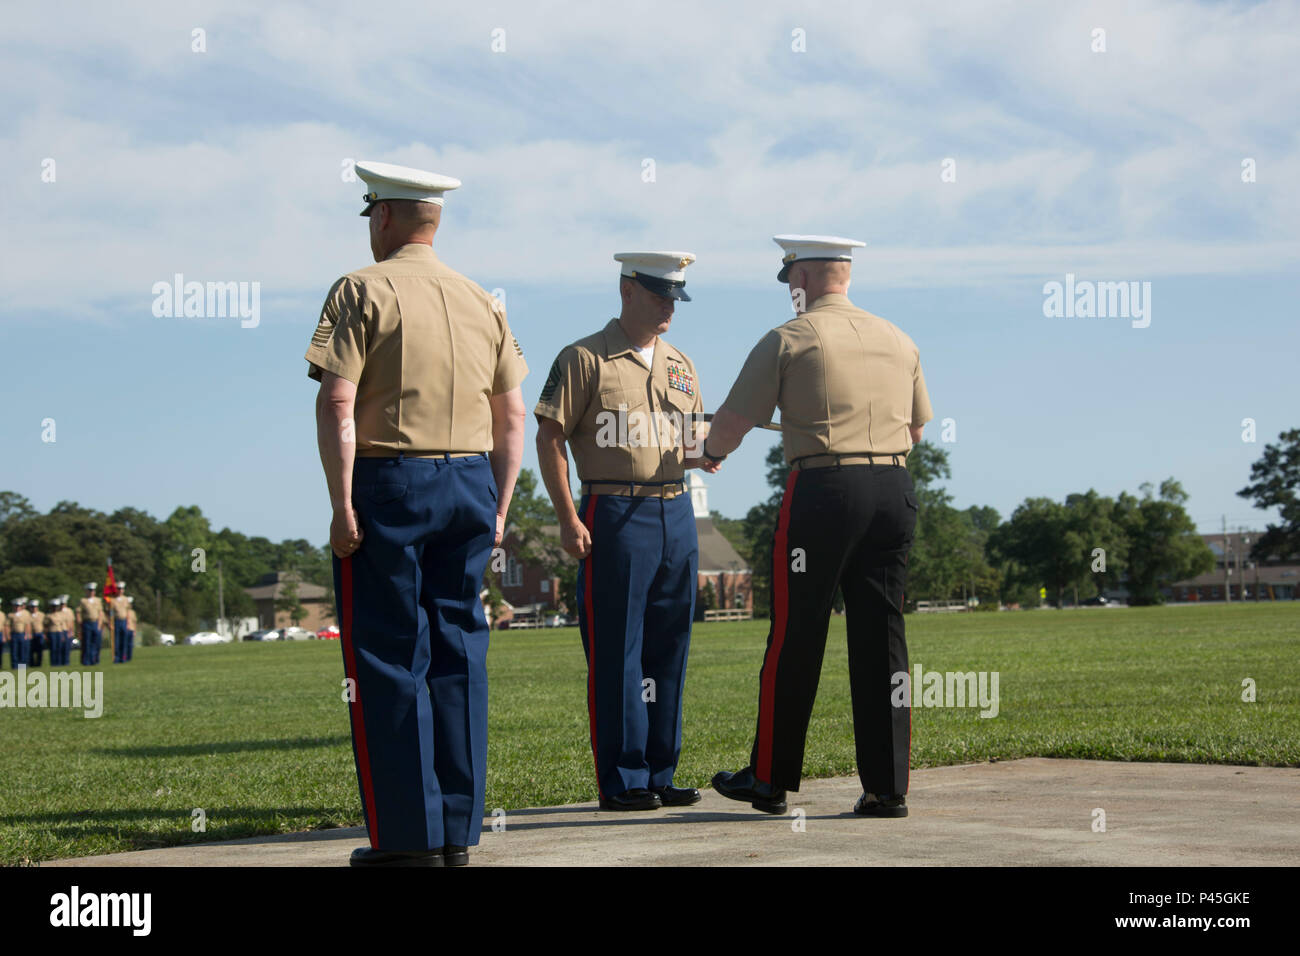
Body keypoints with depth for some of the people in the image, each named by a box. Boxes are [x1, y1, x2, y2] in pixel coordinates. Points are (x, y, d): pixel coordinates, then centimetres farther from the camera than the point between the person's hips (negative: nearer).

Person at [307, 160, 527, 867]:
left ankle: (408, 836, 1)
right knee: (458, 654, 10)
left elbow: (337, 403, -14)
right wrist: (497, 509, 15)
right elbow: (512, 417, 12)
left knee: (388, 659, 0)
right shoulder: (482, 302, 13)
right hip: (471, 485, 5)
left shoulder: (362, 291, -4)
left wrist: (342, 505, -14)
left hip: (389, 487, -5)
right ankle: (458, 830, 13)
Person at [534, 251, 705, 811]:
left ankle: (660, 775, 16)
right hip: (615, 515, -6)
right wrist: (567, 518, -13)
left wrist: (707, 453, -1)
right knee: (616, 653, -4)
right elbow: (549, 439, -6)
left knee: (669, 650, 8)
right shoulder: (585, 359, -2)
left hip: (676, 513, 6)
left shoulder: (680, 366, 18)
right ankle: (620, 782, 2)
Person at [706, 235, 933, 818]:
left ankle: (770, 779, 13)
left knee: (795, 639, 4)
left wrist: (711, 454, 23)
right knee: (881, 639, 7)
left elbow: (733, 421, 2)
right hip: (895, 490, 5)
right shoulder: (897, 340, 15)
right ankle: (887, 787, 6)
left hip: (823, 491, -5)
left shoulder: (789, 339, 0)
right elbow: (916, 428, 23)